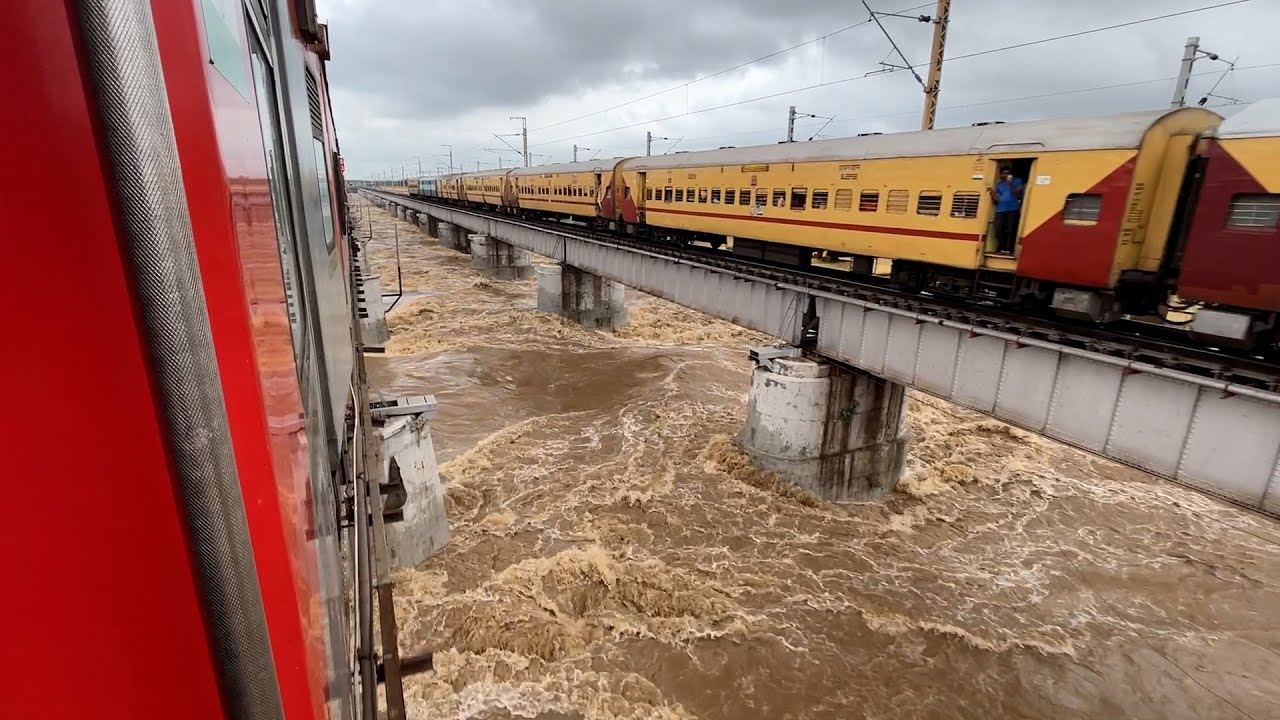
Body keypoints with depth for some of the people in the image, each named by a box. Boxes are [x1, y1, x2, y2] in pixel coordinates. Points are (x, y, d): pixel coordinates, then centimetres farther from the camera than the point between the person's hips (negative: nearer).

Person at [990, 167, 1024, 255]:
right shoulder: (999, 184, 16)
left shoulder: (1017, 181, 8)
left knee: (1011, 230, -8)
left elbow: (1018, 195, -5)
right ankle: (1001, 249, 3)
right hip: (1000, 210, 3)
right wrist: (993, 193, -3)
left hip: (1013, 209, -3)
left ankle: (1009, 249, -8)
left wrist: (1011, 184, -13)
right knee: (998, 230, -8)